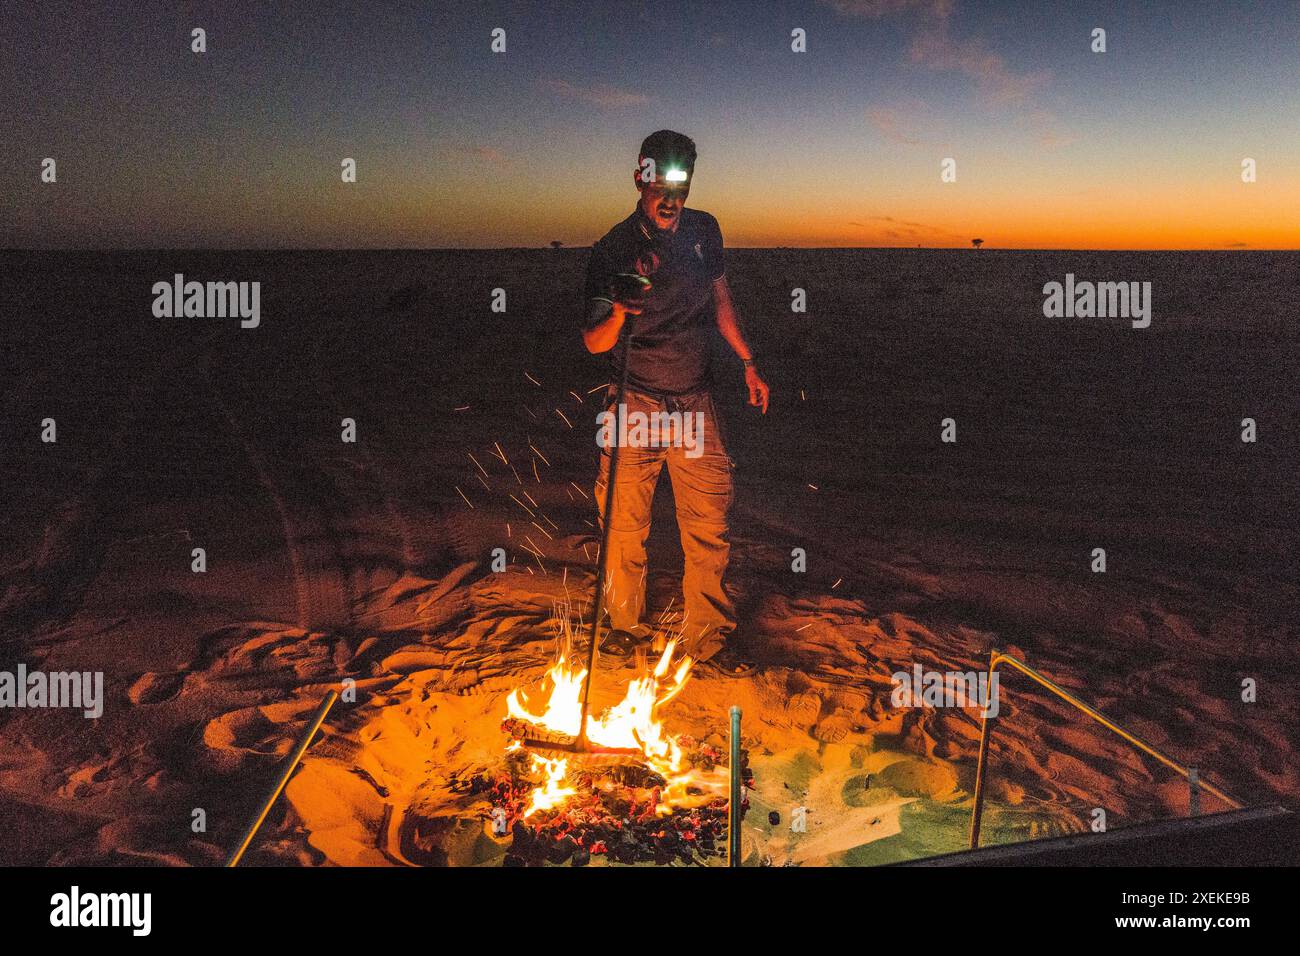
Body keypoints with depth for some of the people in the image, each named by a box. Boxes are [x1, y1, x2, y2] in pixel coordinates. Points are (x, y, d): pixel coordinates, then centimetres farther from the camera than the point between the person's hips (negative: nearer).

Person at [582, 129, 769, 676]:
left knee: (709, 523, 1)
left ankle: (708, 635, 14)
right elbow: (593, 343, -10)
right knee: (625, 523, 3)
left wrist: (748, 363, 14)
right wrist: (617, 316, -32)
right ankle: (626, 623, 24)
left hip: (695, 403, 3)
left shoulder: (703, 231, 4)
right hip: (635, 402, -3)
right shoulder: (613, 250, -8)